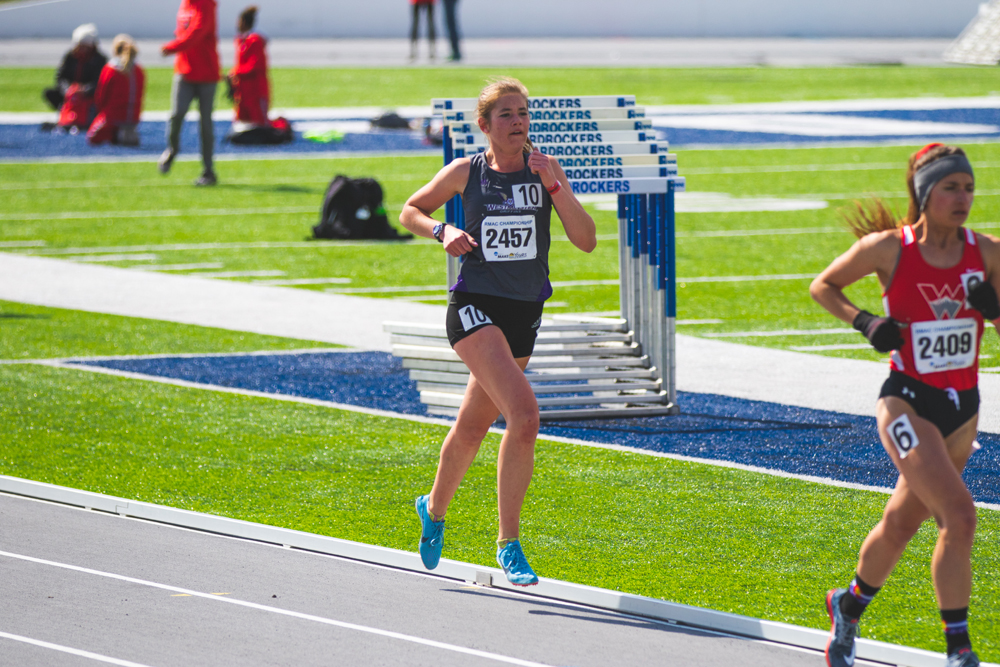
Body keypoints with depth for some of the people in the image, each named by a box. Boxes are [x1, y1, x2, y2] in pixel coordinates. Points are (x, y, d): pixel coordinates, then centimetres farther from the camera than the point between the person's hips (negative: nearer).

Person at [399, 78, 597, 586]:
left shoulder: (544, 169, 0)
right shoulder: (465, 173, -3)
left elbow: (586, 241, -6)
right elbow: (410, 211, 13)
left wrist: (555, 186, -17)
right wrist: (442, 231, -7)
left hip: (525, 313, 4)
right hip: (475, 307, -4)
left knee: (473, 427, 17)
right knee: (524, 415, -22)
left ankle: (434, 509, 43)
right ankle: (508, 544, -14)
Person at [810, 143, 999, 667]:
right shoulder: (887, 248, -10)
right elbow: (822, 286, 5)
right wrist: (865, 323, -10)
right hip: (908, 402, -5)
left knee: (902, 521, 18)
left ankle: (849, 605, 45)